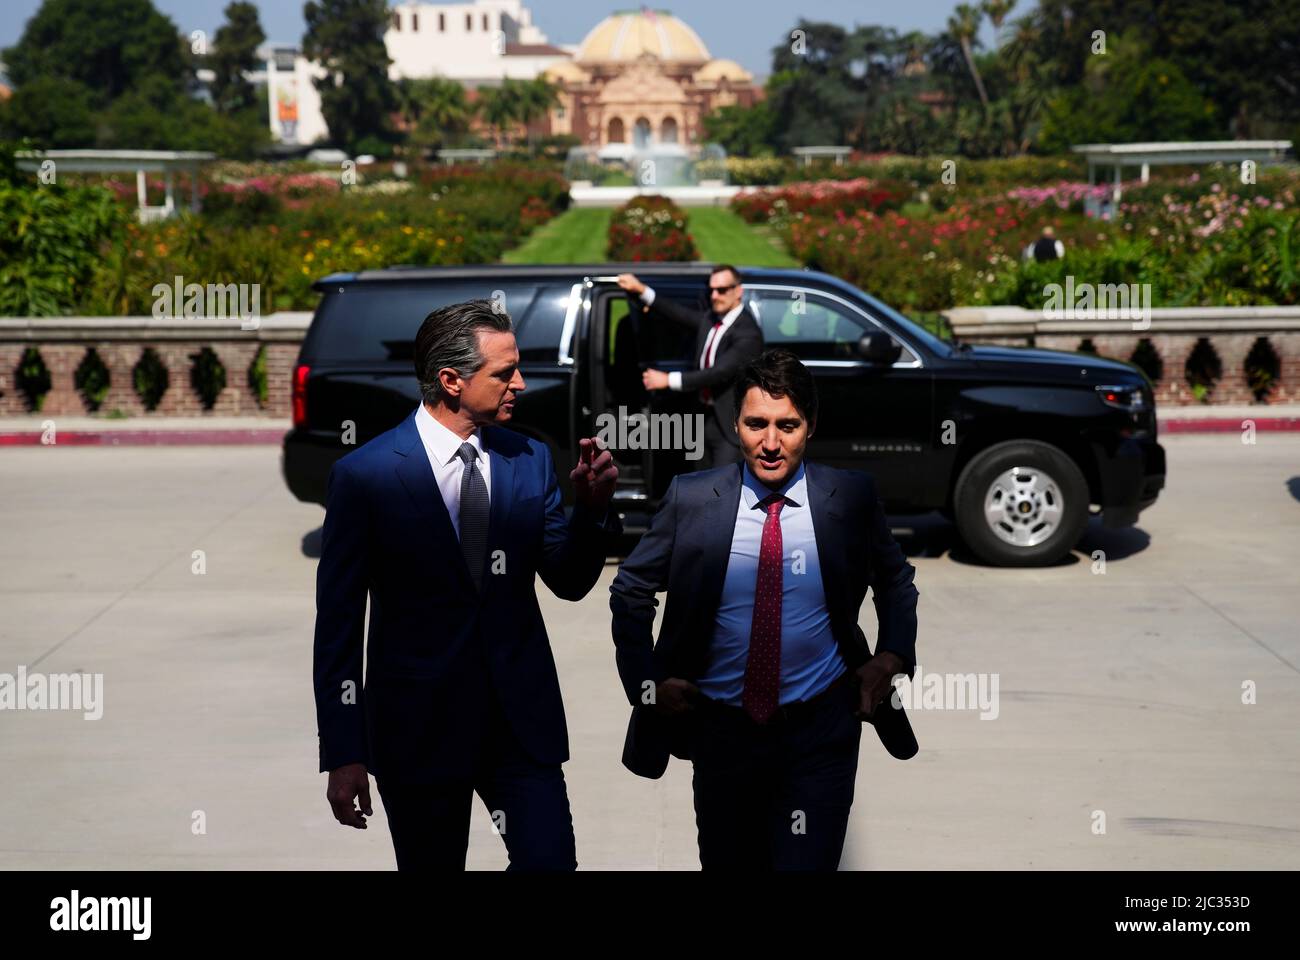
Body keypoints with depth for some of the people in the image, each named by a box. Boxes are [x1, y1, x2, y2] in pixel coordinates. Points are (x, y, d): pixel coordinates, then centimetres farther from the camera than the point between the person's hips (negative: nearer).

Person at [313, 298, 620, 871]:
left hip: (523, 716, 3)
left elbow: (570, 582, 9)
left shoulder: (530, 460, 4)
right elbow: (337, 622, -6)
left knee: (550, 860, -3)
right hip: (418, 726, -3)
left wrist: (592, 507, -11)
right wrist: (343, 755, -8)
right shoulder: (364, 475, -8)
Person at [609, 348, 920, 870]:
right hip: (719, 728, 1)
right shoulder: (691, 499, -6)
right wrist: (647, 682, -1)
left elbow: (895, 581, 12)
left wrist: (892, 658, 0)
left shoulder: (850, 497, -5)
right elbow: (630, 591, 6)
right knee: (727, 862, 15)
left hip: (820, 734, -1)